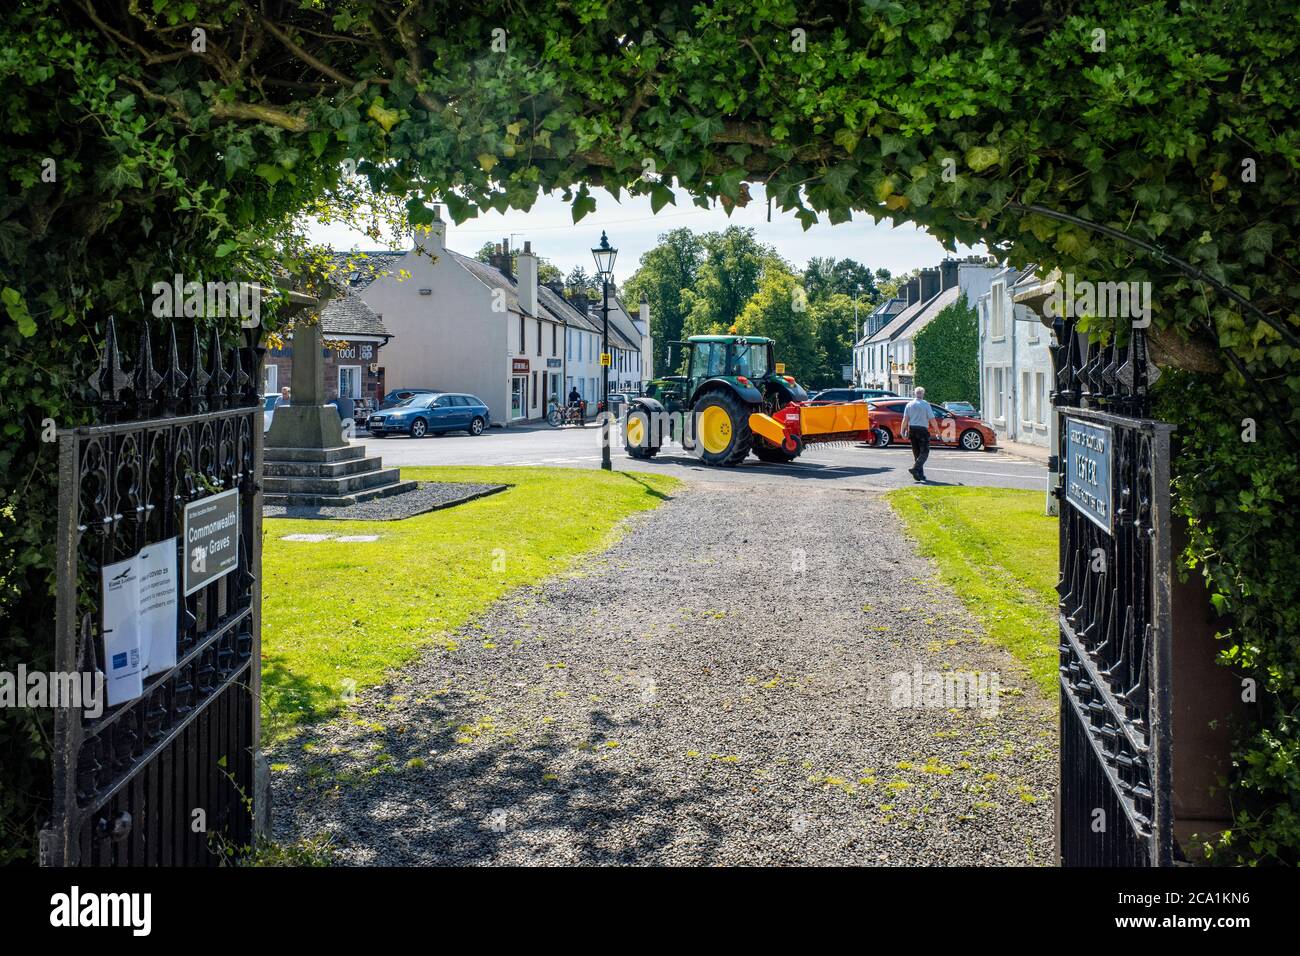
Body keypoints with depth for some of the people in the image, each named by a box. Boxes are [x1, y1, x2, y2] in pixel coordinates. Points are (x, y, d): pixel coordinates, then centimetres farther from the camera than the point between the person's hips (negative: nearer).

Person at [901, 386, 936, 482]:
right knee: (924, 452, -1)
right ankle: (915, 469, -22)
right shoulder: (926, 404, -7)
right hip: (922, 430, -5)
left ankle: (920, 474, 13)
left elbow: (905, 419, -1)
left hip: (912, 430, 5)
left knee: (916, 452, 12)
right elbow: (931, 419, -9)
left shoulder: (909, 404, 4)